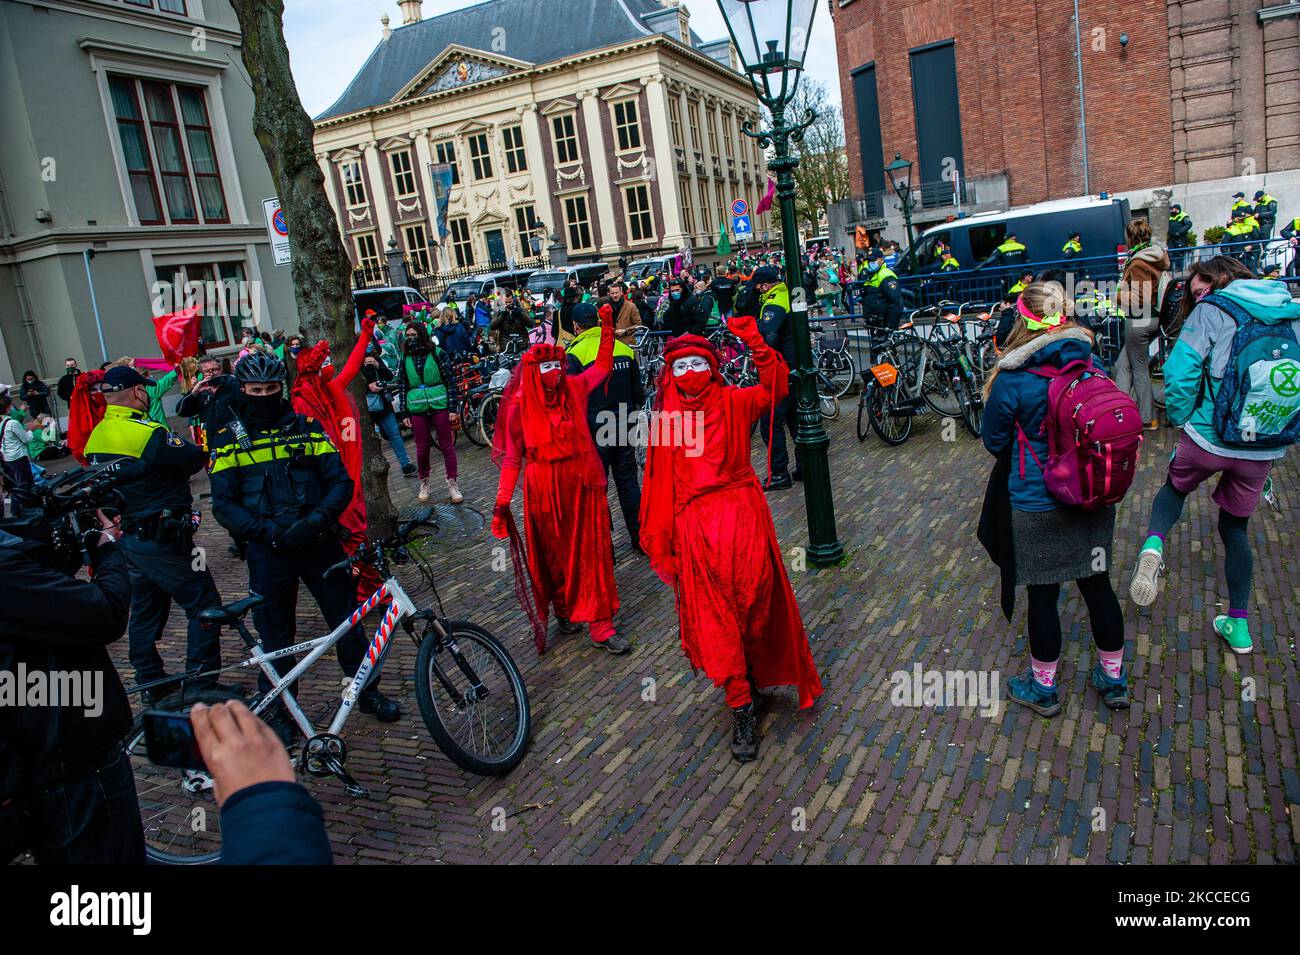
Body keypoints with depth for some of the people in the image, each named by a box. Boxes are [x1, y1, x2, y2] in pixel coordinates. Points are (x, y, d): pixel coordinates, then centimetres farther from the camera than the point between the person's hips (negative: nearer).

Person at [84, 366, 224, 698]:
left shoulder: (96, 436, 6)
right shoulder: (146, 433, -21)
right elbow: (195, 459, -18)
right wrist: (197, 447, 2)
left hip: (125, 539, 9)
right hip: (162, 541, -9)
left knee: (145, 611, 19)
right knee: (203, 605, 1)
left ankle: (151, 684, 29)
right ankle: (202, 684, 3)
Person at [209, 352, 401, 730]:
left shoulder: (307, 427, 3)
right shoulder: (228, 440, 1)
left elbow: (341, 482, 0)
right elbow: (224, 505, -3)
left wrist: (315, 520, -17)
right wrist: (268, 530, -18)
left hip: (318, 543, 1)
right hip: (267, 552, -1)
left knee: (346, 619, 8)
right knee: (275, 634, 10)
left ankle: (368, 691, 25)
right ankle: (278, 709, 28)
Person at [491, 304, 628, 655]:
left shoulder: (574, 389, 2)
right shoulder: (520, 406, -7)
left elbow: (603, 365, 18)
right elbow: (512, 457, -5)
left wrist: (607, 326, 10)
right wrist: (502, 501, -10)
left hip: (582, 484, 2)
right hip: (544, 489, -2)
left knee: (592, 550, 2)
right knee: (553, 553, 11)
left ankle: (601, 625, 9)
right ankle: (563, 608, 35)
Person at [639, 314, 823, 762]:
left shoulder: (734, 403, 4)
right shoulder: (667, 418, 7)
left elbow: (775, 388, -14)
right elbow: (660, 482, 8)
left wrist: (756, 344, -27)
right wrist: (660, 540, 7)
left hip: (741, 518, -1)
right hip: (695, 526, 1)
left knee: (753, 605, 2)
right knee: (715, 620, 2)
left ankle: (750, 673, 31)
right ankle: (742, 708, 13)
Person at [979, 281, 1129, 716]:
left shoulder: (1012, 379, -18)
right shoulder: (1091, 364, -4)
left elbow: (994, 439, -5)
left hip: (1037, 505, -5)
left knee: (1043, 594, 9)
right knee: (1097, 584, 18)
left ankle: (1042, 687, 26)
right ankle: (1114, 679, 35)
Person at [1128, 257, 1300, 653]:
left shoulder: (1213, 311, -9)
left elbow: (1180, 372, -18)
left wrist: (1180, 418, -1)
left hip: (1209, 439, -4)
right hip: (1264, 452, 4)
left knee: (1175, 486, 26)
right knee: (1235, 528, 19)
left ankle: (1153, 544, -5)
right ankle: (1239, 625, 26)